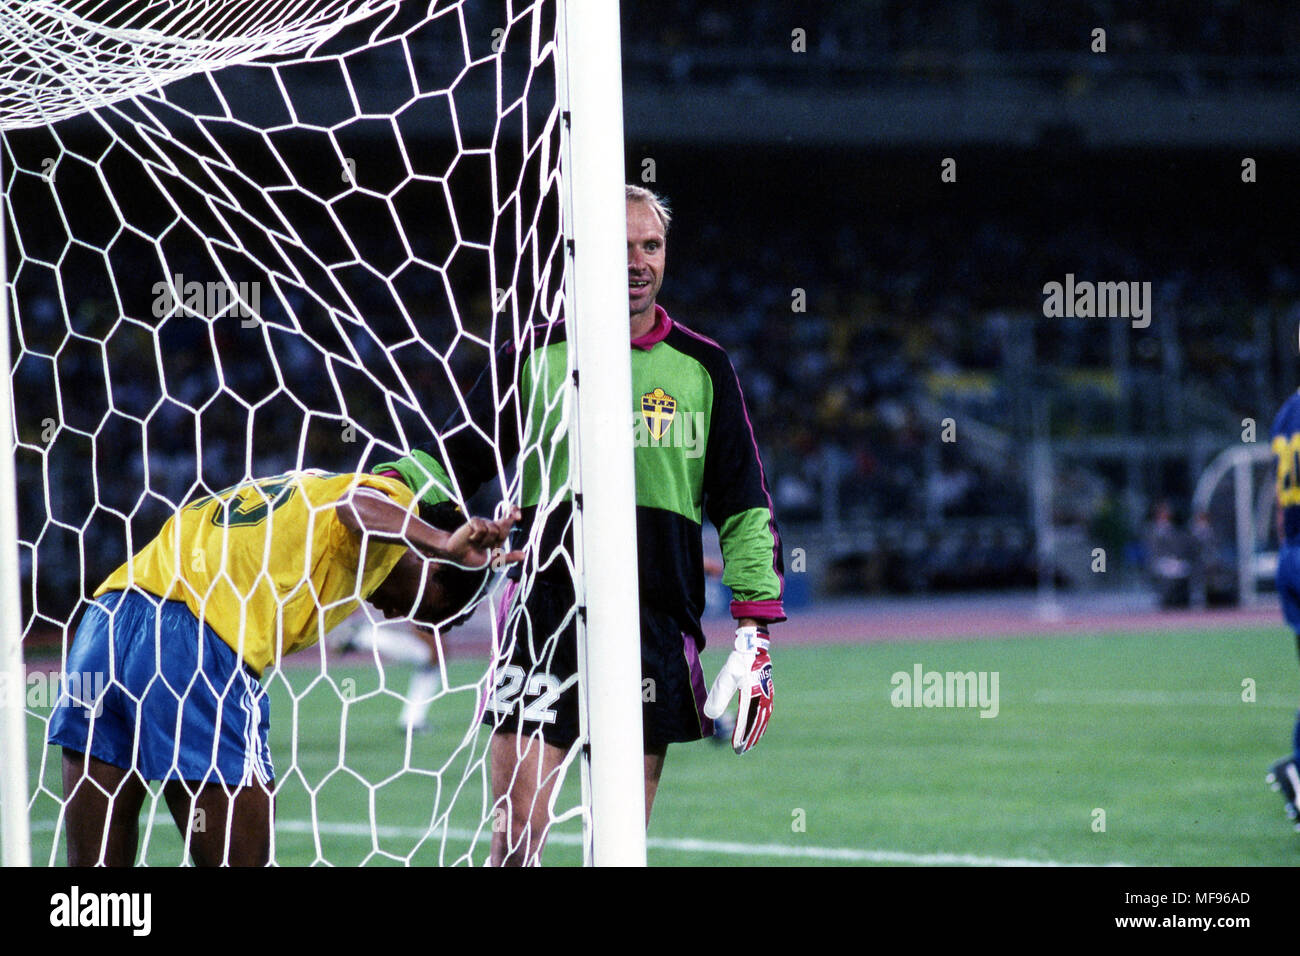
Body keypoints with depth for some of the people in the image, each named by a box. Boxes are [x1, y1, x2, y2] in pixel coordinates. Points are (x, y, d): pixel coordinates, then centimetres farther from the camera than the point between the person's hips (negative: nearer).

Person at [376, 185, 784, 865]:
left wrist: (754, 634, 1)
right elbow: (459, 459, 12)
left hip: (658, 623, 1)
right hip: (545, 605, -1)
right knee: (517, 833, -9)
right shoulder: (535, 356, 6)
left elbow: (744, 504, 8)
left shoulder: (703, 368, 8)